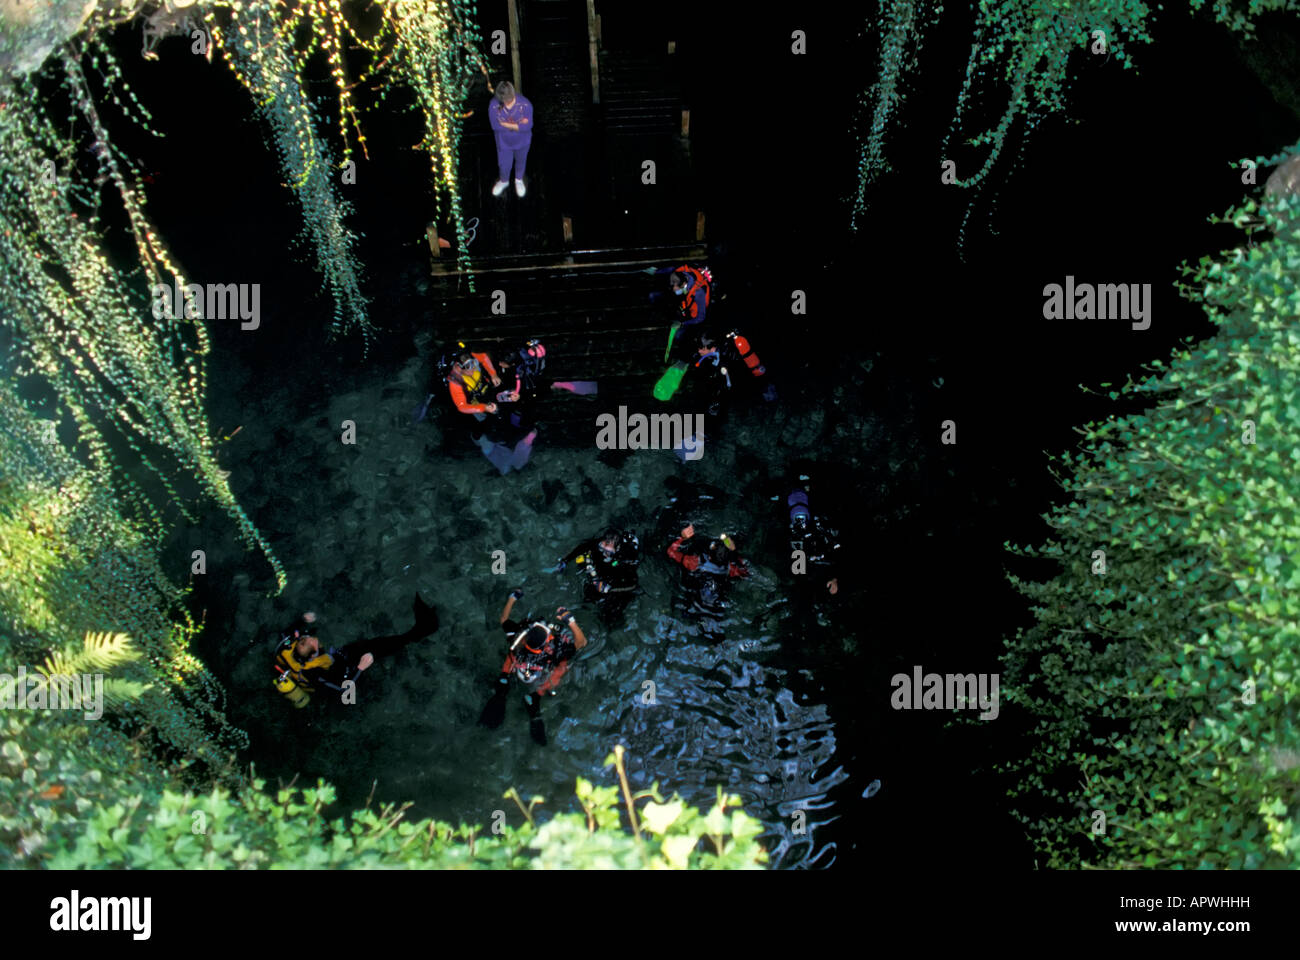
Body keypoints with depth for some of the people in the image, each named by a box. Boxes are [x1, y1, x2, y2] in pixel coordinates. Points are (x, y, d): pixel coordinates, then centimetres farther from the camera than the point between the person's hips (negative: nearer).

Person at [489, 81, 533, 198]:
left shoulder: (524, 104, -32)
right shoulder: (494, 104, -29)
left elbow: (528, 126, -29)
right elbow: (495, 125, -27)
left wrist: (506, 125, -31)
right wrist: (518, 125, -28)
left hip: (522, 141, 0)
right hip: (504, 141, 0)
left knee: (521, 161, 27)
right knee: (504, 164, 21)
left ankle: (519, 180, 57)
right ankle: (504, 181, 54)